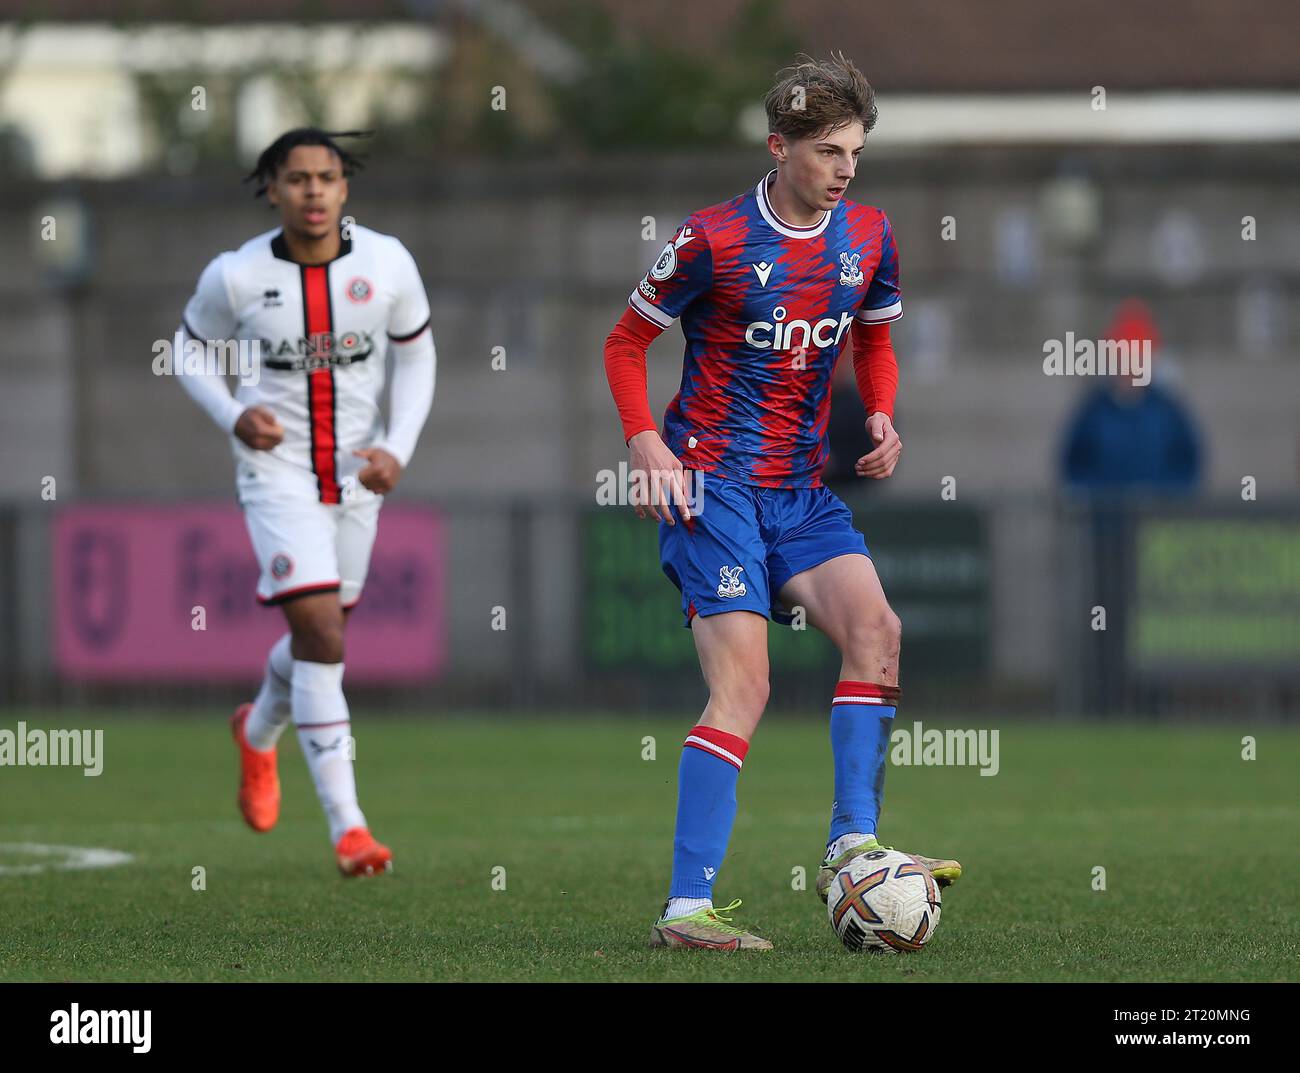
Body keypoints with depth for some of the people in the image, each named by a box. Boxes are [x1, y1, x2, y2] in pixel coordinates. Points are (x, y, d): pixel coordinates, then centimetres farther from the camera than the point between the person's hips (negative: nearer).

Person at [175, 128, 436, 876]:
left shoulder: (387, 264, -8)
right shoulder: (237, 277, -13)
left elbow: (417, 354, 7)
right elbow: (190, 348, 5)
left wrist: (397, 449, -5)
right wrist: (233, 416, -13)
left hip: (356, 474, 4)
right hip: (276, 471, -3)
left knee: (320, 634, 16)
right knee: (320, 632, -17)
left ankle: (259, 733, 51)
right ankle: (348, 825, -16)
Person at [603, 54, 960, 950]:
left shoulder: (869, 237, 5)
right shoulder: (712, 240, -10)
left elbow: (875, 338, 23)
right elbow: (626, 343, 1)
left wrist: (882, 418, 4)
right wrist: (648, 447, -12)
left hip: (802, 490, 6)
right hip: (714, 483, -6)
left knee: (876, 630, -15)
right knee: (745, 685, -16)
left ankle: (853, 845, -8)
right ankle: (688, 909, -18)